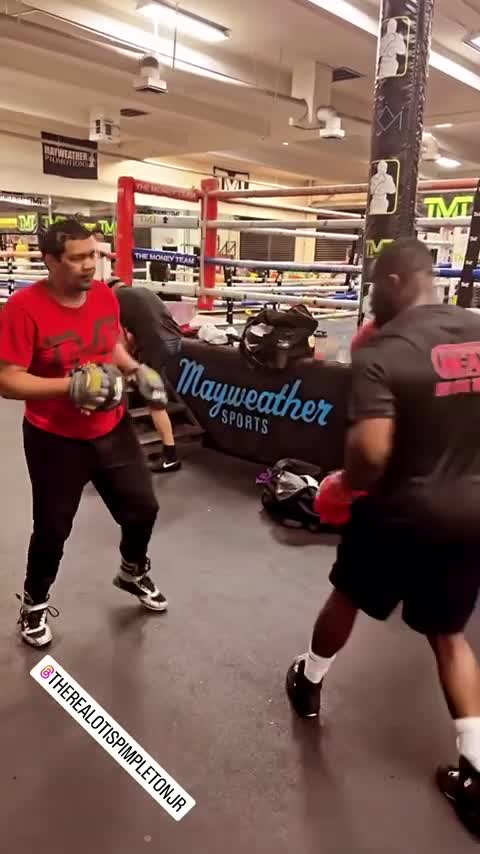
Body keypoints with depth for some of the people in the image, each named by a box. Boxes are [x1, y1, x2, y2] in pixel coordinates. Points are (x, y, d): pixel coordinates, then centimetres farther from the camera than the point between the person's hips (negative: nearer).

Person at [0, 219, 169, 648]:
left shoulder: (105, 295, -4)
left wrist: (137, 370, -4)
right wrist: (70, 386, -31)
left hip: (113, 429, 5)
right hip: (55, 440, -5)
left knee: (142, 507, 16)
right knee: (53, 528, 10)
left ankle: (133, 572, 47)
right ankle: (35, 603, 39)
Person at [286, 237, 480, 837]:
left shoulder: (381, 352, -19)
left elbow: (371, 452, -28)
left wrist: (347, 484, -7)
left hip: (401, 514, -4)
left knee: (347, 598, 23)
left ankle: (309, 683, 48)